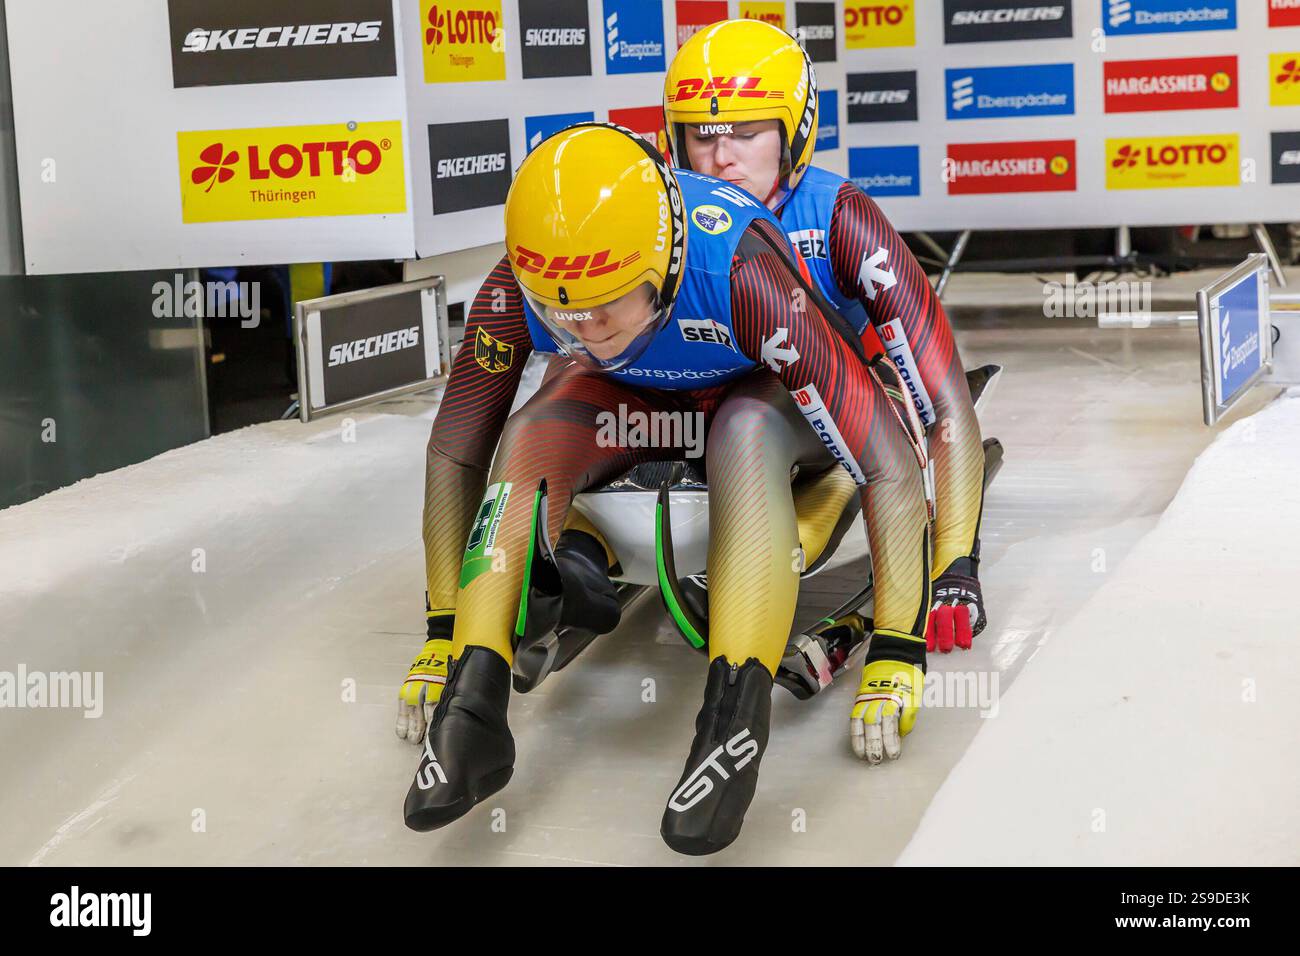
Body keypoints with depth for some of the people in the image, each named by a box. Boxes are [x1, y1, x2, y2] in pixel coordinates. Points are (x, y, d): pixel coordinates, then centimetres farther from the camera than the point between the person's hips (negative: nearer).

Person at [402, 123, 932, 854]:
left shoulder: (743, 276, -41)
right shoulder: (516, 292, -30)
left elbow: (892, 468, -39)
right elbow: (454, 454, -15)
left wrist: (897, 654, -39)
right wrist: (446, 629, -12)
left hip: (761, 389, -3)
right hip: (639, 397, 3)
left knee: (743, 440, -37)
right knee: (531, 440, -27)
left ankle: (737, 711, -39)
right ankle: (473, 706, -27)